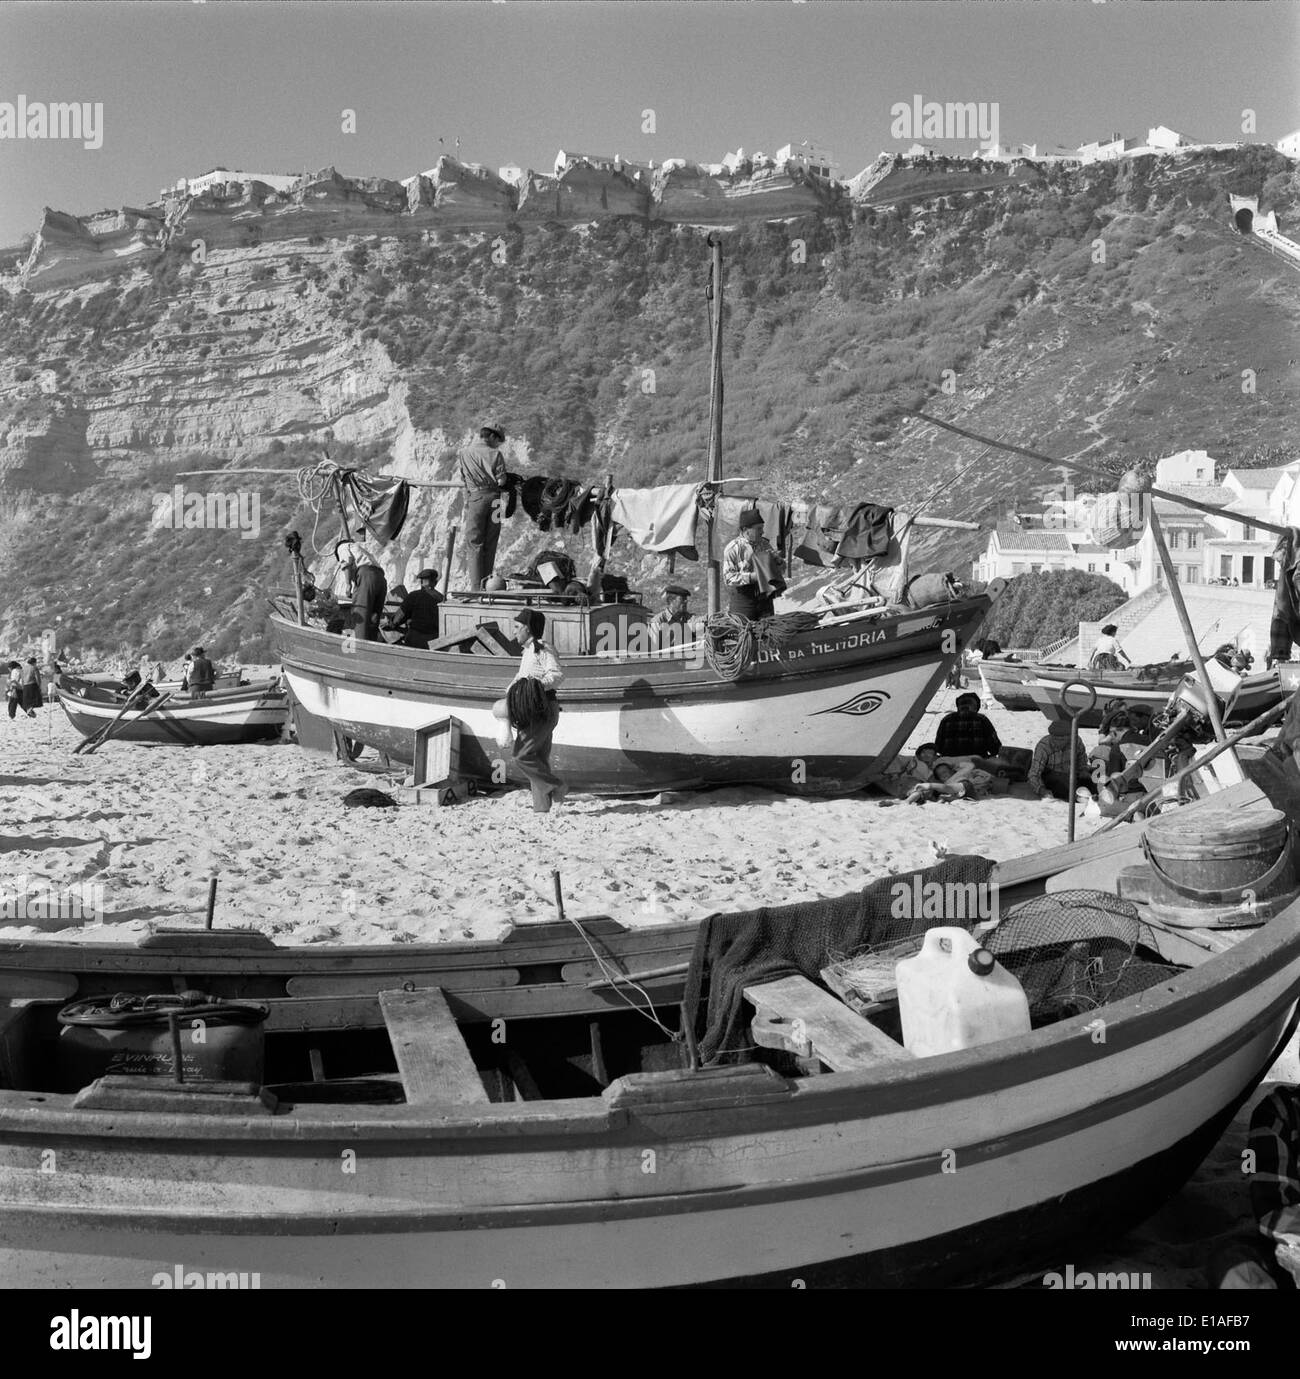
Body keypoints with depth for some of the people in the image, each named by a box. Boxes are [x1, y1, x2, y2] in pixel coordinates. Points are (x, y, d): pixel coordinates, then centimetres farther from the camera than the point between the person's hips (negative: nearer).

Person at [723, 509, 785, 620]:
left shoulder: (765, 544, 9)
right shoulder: (733, 548, -8)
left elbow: (781, 570, 15)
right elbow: (728, 577, -14)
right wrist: (752, 577, -21)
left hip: (764, 596, 5)